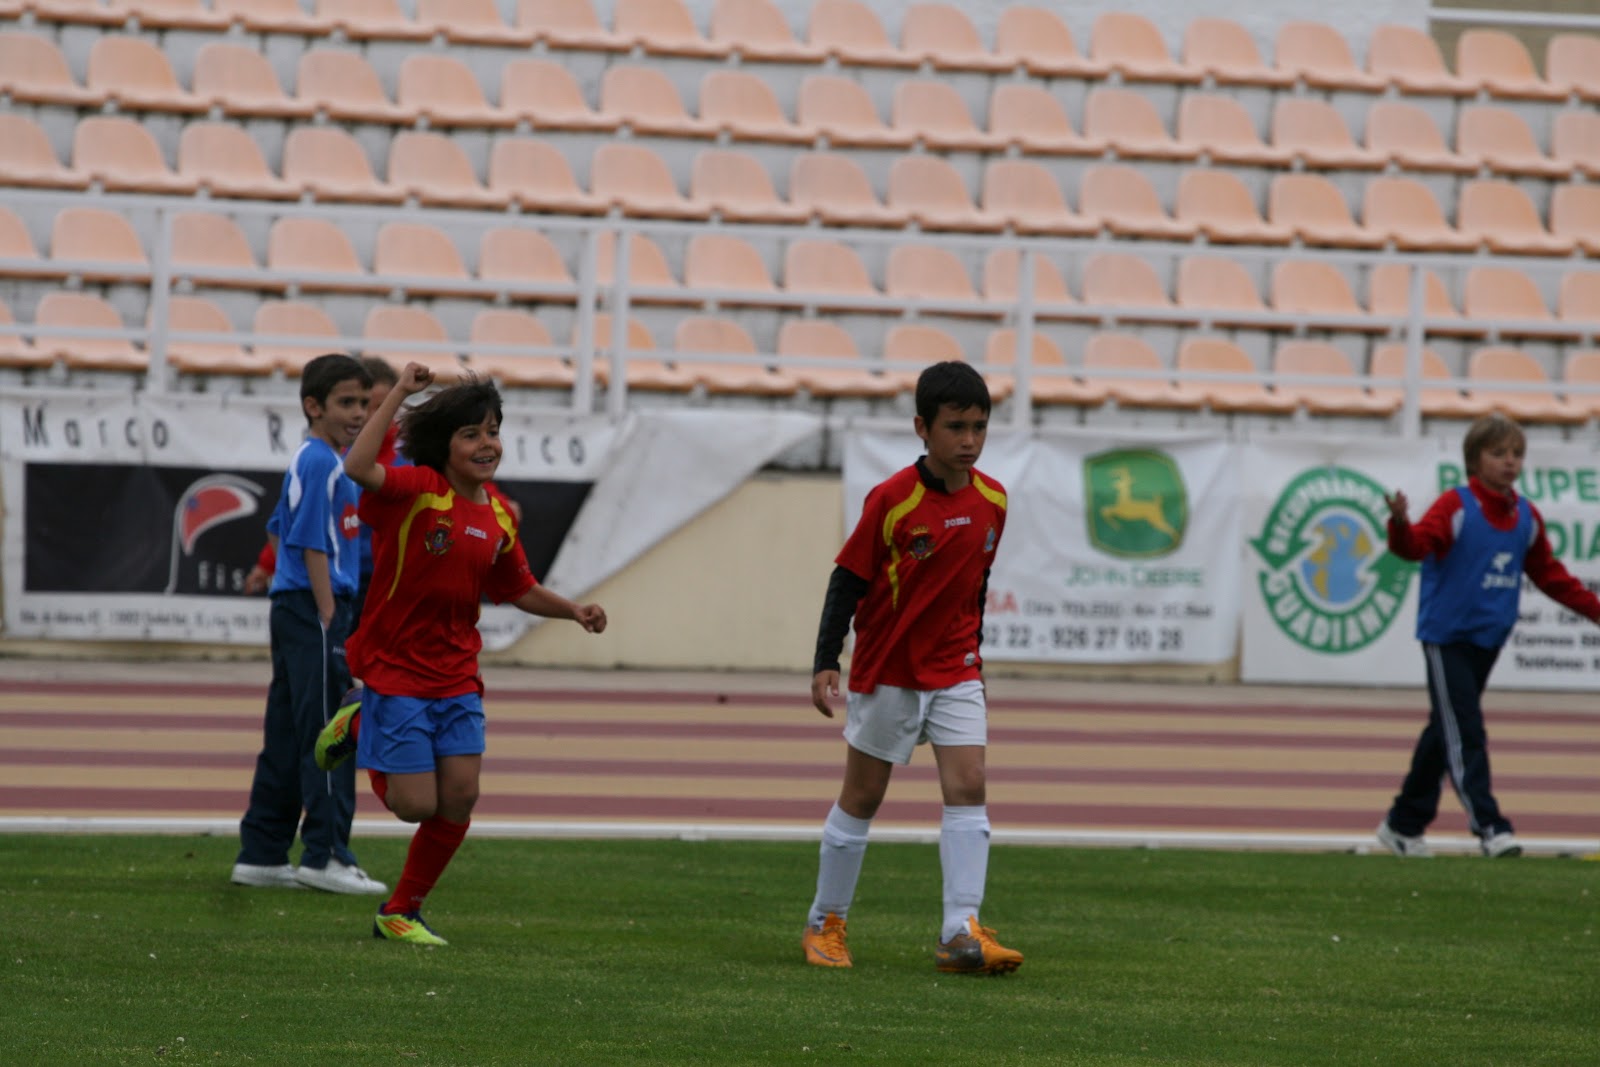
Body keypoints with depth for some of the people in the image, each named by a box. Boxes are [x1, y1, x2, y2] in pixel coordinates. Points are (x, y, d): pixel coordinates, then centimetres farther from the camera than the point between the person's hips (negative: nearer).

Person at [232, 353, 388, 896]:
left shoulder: (307, 461, 17)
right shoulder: (321, 463, -13)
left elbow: (278, 530, 26)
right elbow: (313, 546, -18)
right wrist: (330, 618, -18)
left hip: (293, 608, 10)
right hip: (314, 607, -10)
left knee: (287, 738, 11)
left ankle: (261, 855, 14)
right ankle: (325, 855, -9)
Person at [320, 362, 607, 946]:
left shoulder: (499, 516, 5)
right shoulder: (415, 491, -15)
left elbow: (519, 589, 21)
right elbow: (358, 467, -36)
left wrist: (572, 611, 5)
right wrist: (400, 393, -34)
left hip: (456, 677, 6)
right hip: (395, 668, -6)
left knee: (460, 796, -2)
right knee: (417, 804, -6)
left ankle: (401, 912, 17)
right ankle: (359, 730, 24)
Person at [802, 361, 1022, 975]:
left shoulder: (992, 500, -2)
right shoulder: (892, 500, -16)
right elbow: (848, 579, -12)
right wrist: (825, 663, -16)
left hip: (955, 672, 4)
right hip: (886, 671, -4)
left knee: (968, 787, -11)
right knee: (862, 798, 7)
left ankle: (962, 933, -15)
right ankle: (826, 923, 22)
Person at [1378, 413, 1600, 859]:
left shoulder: (1526, 518, 8)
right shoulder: (1455, 507, -11)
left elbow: (1549, 574, 19)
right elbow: (1419, 544, -25)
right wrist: (1401, 526, -47)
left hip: (1488, 640, 7)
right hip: (1447, 636, -7)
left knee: (1445, 732, 14)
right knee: (1463, 734, -12)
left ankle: (1404, 824, 23)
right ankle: (1488, 826, -17)